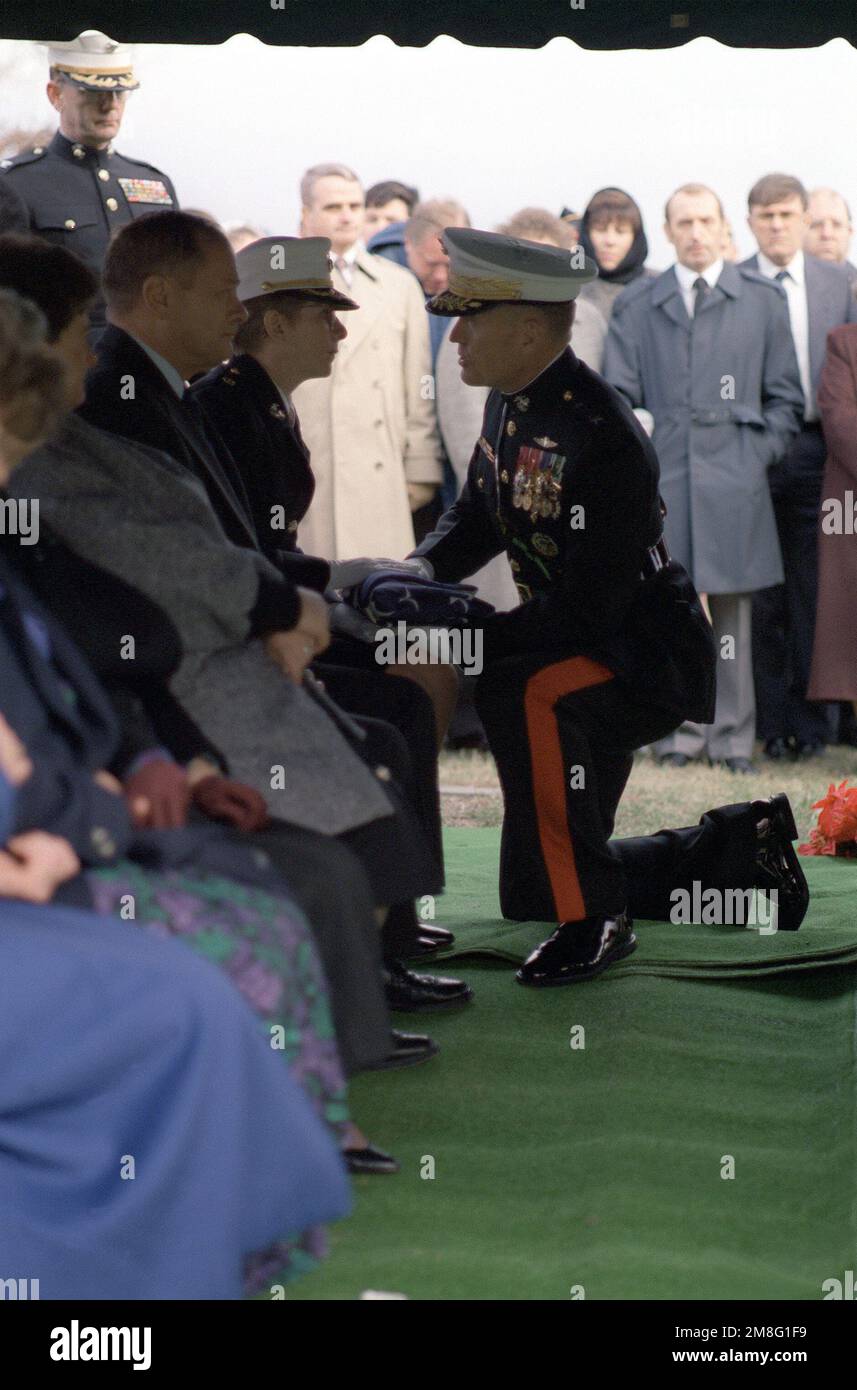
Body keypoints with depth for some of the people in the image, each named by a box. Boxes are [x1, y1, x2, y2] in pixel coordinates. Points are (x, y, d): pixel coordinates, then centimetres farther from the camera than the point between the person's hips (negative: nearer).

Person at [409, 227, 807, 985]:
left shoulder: (604, 438, -29)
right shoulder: (512, 403, -2)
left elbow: (586, 609, -30)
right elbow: (475, 519, 11)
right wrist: (419, 573, -9)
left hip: (652, 664, -9)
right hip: (583, 654, 9)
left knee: (523, 693, -41)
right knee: (540, 889, 14)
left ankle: (596, 920, -27)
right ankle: (743, 842, 31)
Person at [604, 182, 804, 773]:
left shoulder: (762, 300, 10)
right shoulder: (636, 305, 12)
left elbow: (785, 397, 11)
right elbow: (617, 397, 11)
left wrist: (758, 457, 0)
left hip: (733, 483, 0)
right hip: (662, 483, 1)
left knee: (731, 613, 0)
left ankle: (732, 738, 5)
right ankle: (681, 734, 5)